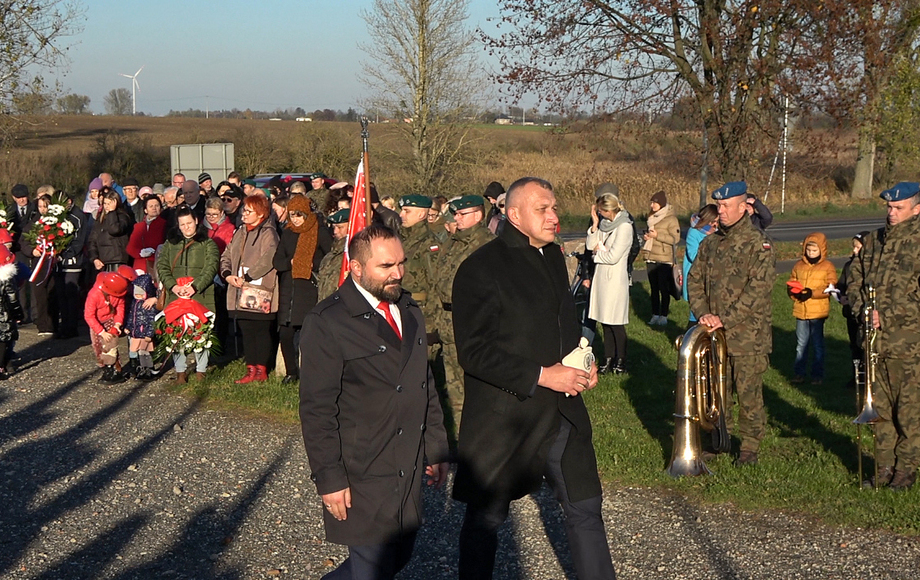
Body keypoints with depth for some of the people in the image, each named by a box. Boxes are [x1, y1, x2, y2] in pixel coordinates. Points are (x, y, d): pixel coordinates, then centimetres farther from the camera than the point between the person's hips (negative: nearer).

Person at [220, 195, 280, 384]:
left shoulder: (268, 233, -7)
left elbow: (267, 260, -18)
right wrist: (228, 274, -2)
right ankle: (250, 369, 14)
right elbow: (227, 256, 17)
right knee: (246, 331, 8)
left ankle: (262, 369, 9)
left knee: (261, 331, 1)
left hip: (260, 291, -7)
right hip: (240, 292, 7)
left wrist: (246, 277, -18)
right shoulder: (240, 232, 16)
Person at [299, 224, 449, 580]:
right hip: (363, 477, -7)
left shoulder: (409, 312, 12)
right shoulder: (327, 322, -13)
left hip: (409, 471, 7)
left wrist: (436, 450, 16)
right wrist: (329, 479, -16)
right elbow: (317, 410, -14)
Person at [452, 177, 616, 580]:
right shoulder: (480, 269, -15)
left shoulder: (553, 256, 10)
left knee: (585, 508, 11)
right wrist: (541, 376, -21)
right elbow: (473, 352, -19)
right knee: (485, 517, 9)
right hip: (503, 420, -6)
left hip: (562, 413, 7)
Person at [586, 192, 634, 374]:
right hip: (601, 277, 7)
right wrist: (595, 224, -2)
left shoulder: (624, 227, -13)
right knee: (606, 323, 10)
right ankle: (608, 361, 17)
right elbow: (590, 245, 4)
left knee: (616, 323, -1)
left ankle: (620, 362, 9)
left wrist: (597, 252, -1)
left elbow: (613, 257, -17)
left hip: (615, 279, -7)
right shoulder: (605, 224, 10)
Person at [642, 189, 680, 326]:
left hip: (664, 260, -7)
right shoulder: (653, 217, 14)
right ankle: (655, 315, 15)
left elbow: (676, 239, -13)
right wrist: (646, 237, 5)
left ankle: (663, 316, 4)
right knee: (654, 288, 9)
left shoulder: (671, 219, -8)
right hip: (651, 258, 7)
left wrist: (657, 235, -17)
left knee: (664, 289, -3)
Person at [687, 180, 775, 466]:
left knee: (749, 393, 1)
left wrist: (725, 319, -18)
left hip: (748, 334, -5)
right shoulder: (710, 243, 11)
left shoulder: (758, 244, -8)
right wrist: (703, 313, -5)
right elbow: (694, 279, 12)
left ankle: (750, 445, 13)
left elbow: (758, 289, -16)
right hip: (714, 334, 5)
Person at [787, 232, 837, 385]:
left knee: (818, 344, 4)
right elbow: (791, 285, 12)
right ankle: (799, 372, 16)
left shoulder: (828, 267, 0)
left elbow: (830, 288, -7)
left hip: (818, 311, -3)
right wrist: (796, 293, -11)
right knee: (801, 344, 8)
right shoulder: (799, 266, 11)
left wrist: (812, 293, -20)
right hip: (800, 311, 3)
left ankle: (818, 374, 12)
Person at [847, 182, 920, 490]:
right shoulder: (874, 240, 12)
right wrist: (864, 308, -2)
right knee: (881, 407, 12)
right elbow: (855, 279, 17)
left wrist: (886, 316, -16)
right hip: (875, 339, 6)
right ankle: (885, 466, 22)